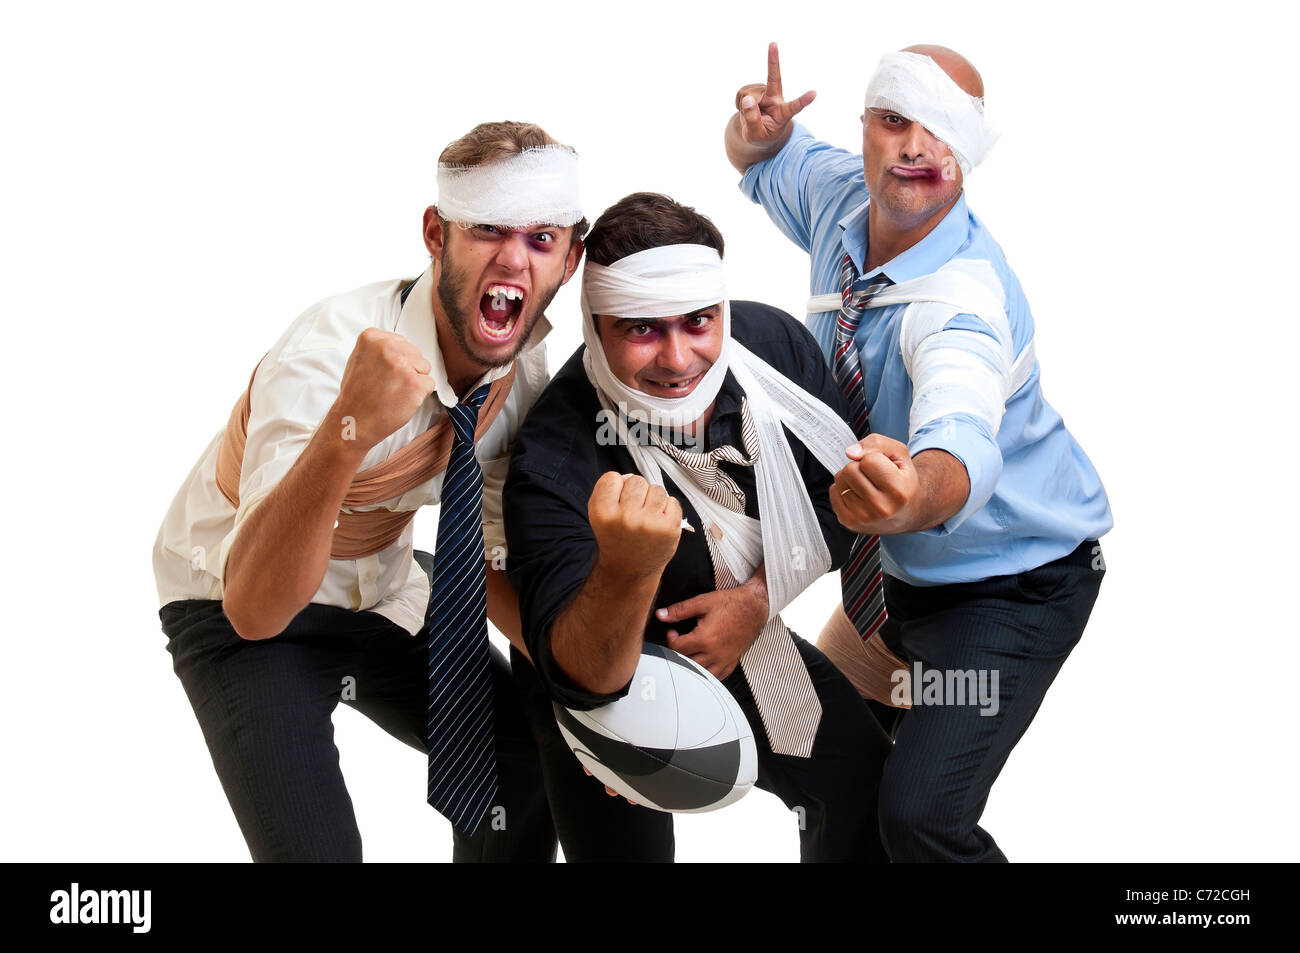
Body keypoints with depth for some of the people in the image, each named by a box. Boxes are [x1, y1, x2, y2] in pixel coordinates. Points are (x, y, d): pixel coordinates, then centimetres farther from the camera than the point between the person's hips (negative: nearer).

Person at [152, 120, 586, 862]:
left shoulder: (525, 370, -14)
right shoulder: (329, 354, -34)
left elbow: (494, 568, 1)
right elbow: (254, 607, -44)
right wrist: (346, 431, -58)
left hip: (384, 585, 6)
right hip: (238, 600, -6)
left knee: (536, 753, 6)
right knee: (315, 847, -23)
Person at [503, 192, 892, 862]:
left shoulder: (773, 342, -21)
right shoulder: (555, 457, -36)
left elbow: (838, 498, -4)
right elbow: (580, 676, -42)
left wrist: (758, 598, -19)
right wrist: (626, 570, -62)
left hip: (744, 647, 5)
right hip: (605, 693, -4)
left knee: (867, 791, 8)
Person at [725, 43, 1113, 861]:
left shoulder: (964, 297, -34)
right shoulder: (842, 195, -10)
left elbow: (965, 443, -54)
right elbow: (764, 160, 13)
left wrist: (913, 493, -78)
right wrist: (757, 128, -12)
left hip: (1011, 586, -8)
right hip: (902, 571, 8)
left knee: (919, 816, -22)